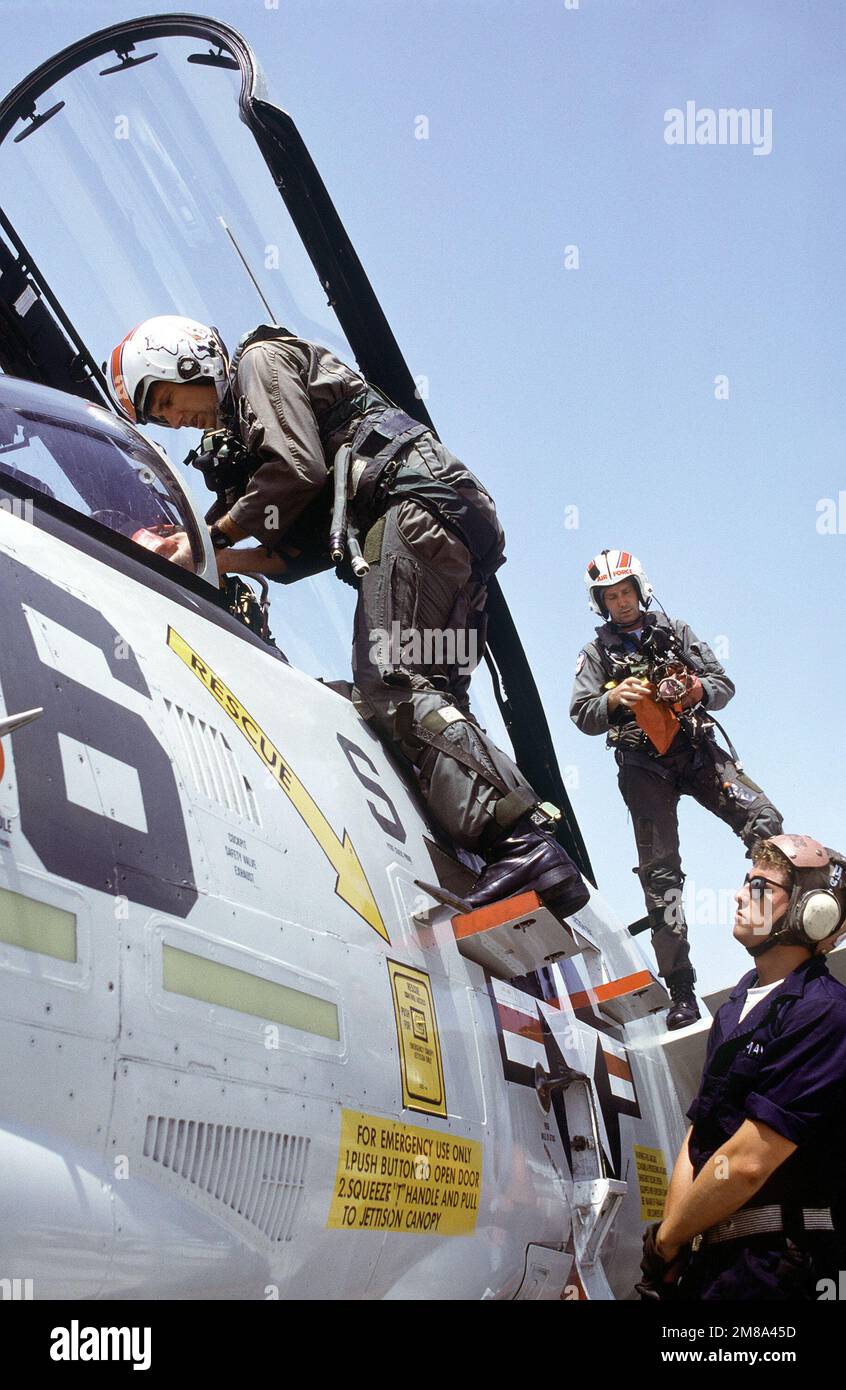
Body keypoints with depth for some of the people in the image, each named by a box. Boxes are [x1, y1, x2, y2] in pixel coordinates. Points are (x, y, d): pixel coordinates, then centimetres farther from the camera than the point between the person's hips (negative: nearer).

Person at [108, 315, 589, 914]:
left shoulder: (262, 359, 10)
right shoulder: (245, 429, 36)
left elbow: (299, 468, -8)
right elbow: (312, 544, 24)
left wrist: (216, 533, 2)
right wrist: (223, 561, 14)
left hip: (418, 500, -10)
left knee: (395, 687, -22)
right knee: (427, 697, -2)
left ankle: (525, 842, -35)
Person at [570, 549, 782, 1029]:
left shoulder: (676, 633, 14)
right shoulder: (597, 653, 12)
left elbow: (724, 686, 8)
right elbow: (583, 716, 1)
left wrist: (698, 689, -15)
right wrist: (613, 699, -20)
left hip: (697, 750, 1)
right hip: (644, 765, -1)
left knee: (764, 821, -21)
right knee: (661, 872, -6)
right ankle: (681, 992, -5)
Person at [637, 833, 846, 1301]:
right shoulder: (735, 1008, 13)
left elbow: (747, 1162, -19)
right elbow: (697, 1137, 11)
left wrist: (666, 1238, -8)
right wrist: (673, 1231, -2)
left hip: (770, 1260, -7)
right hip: (711, 1254, 7)